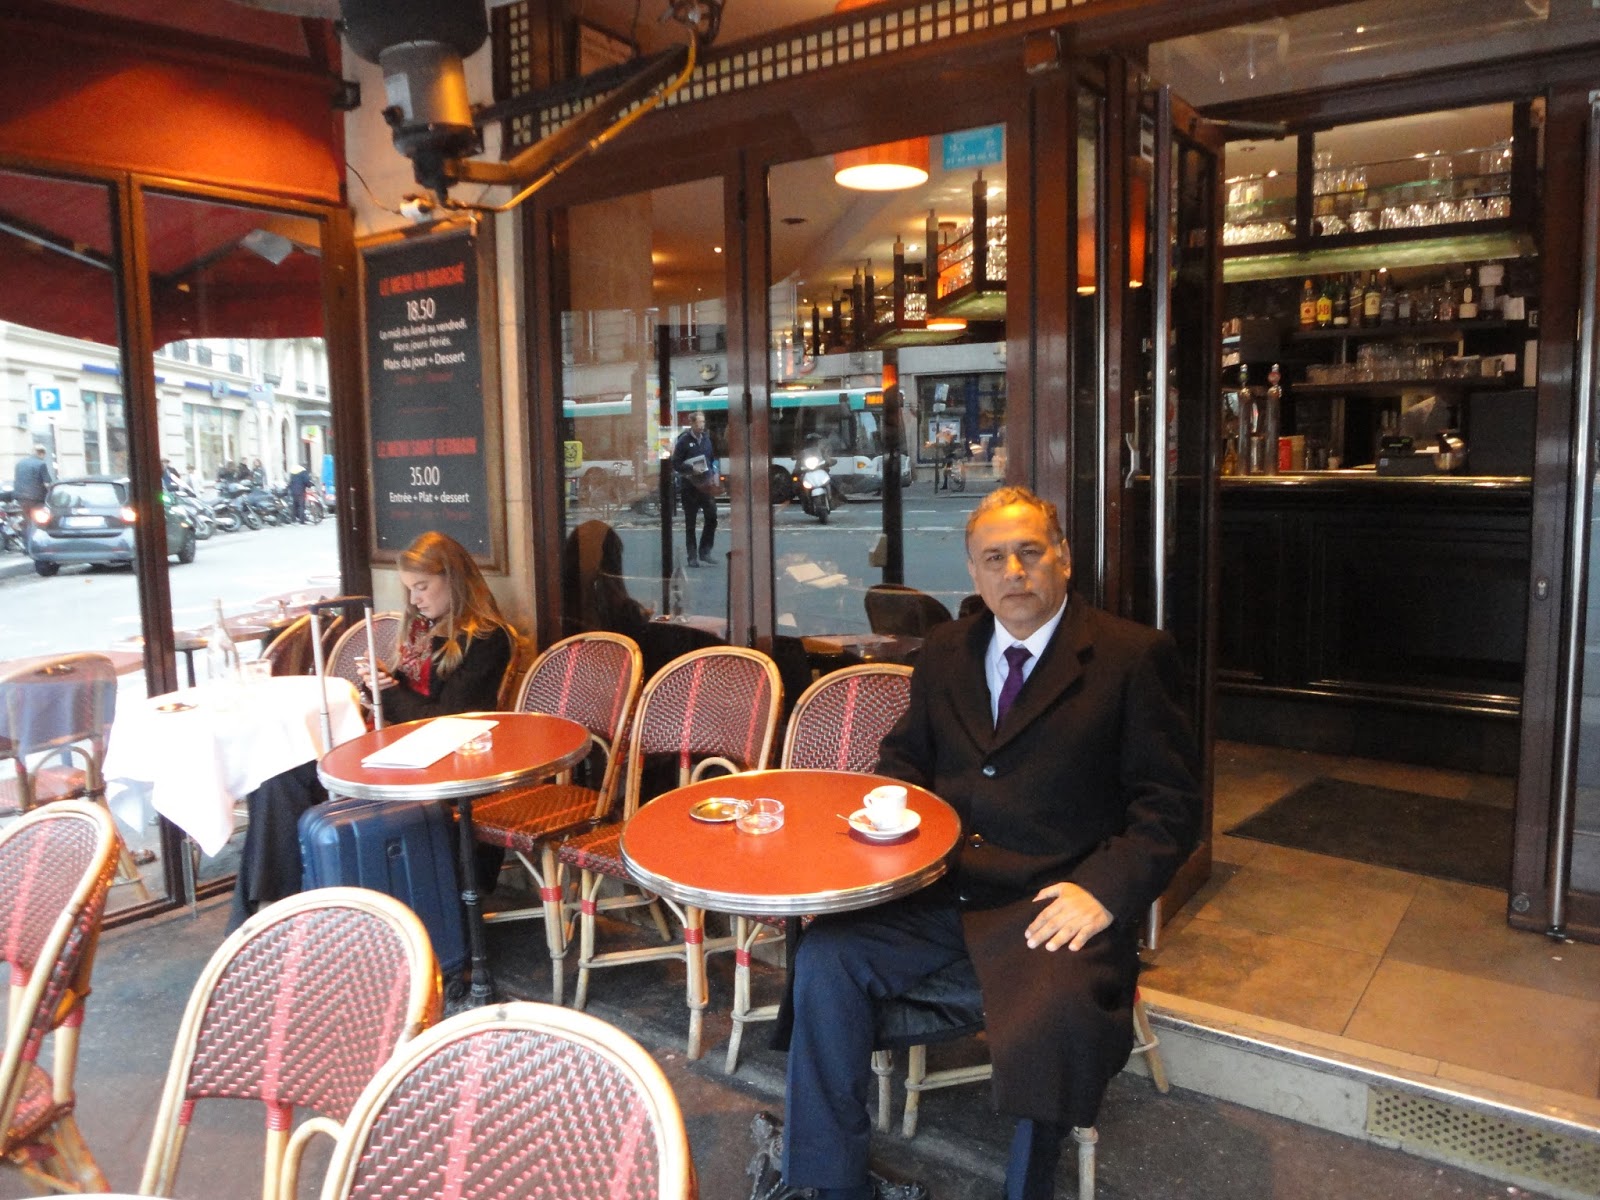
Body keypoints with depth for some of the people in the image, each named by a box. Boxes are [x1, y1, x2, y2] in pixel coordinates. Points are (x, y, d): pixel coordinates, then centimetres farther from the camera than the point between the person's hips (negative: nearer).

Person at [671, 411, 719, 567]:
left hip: (706, 485, 4)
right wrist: (692, 469, -20)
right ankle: (692, 556, 10)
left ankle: (704, 552, 7)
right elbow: (675, 464, -7)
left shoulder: (706, 439, 10)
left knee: (712, 516, -5)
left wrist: (715, 474, 3)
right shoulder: (684, 441, -5)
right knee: (690, 522, 3)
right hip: (689, 486, -4)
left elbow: (712, 459, 19)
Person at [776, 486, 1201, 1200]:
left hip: (1052, 901, -4)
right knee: (823, 959, -15)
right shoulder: (945, 653, 14)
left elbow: (1171, 804, -3)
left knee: (1052, 1023, -31)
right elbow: (905, 757, 25)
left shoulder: (1133, 657, -2)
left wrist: (1104, 891, -17)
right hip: (937, 887, 5)